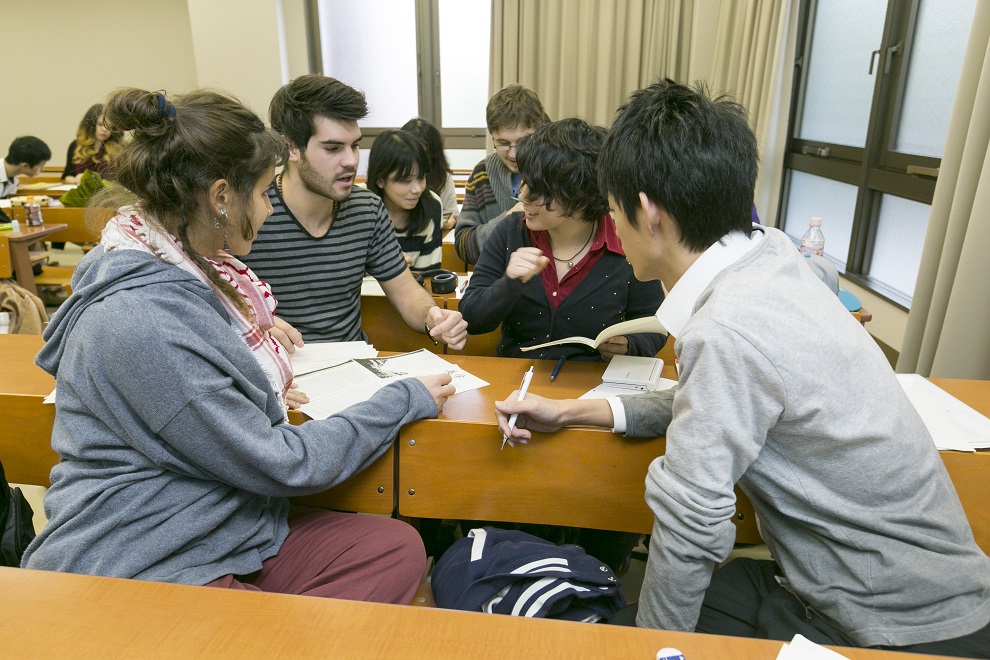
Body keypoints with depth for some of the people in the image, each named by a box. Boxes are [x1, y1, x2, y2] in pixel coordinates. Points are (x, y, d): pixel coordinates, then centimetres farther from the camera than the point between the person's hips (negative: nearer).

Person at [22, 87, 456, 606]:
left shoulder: (182, 269, 3)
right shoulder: (143, 320, -26)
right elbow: (281, 464, -20)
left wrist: (257, 389, 4)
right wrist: (406, 399, -11)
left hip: (221, 533, 9)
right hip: (137, 574, -9)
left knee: (397, 548, -7)